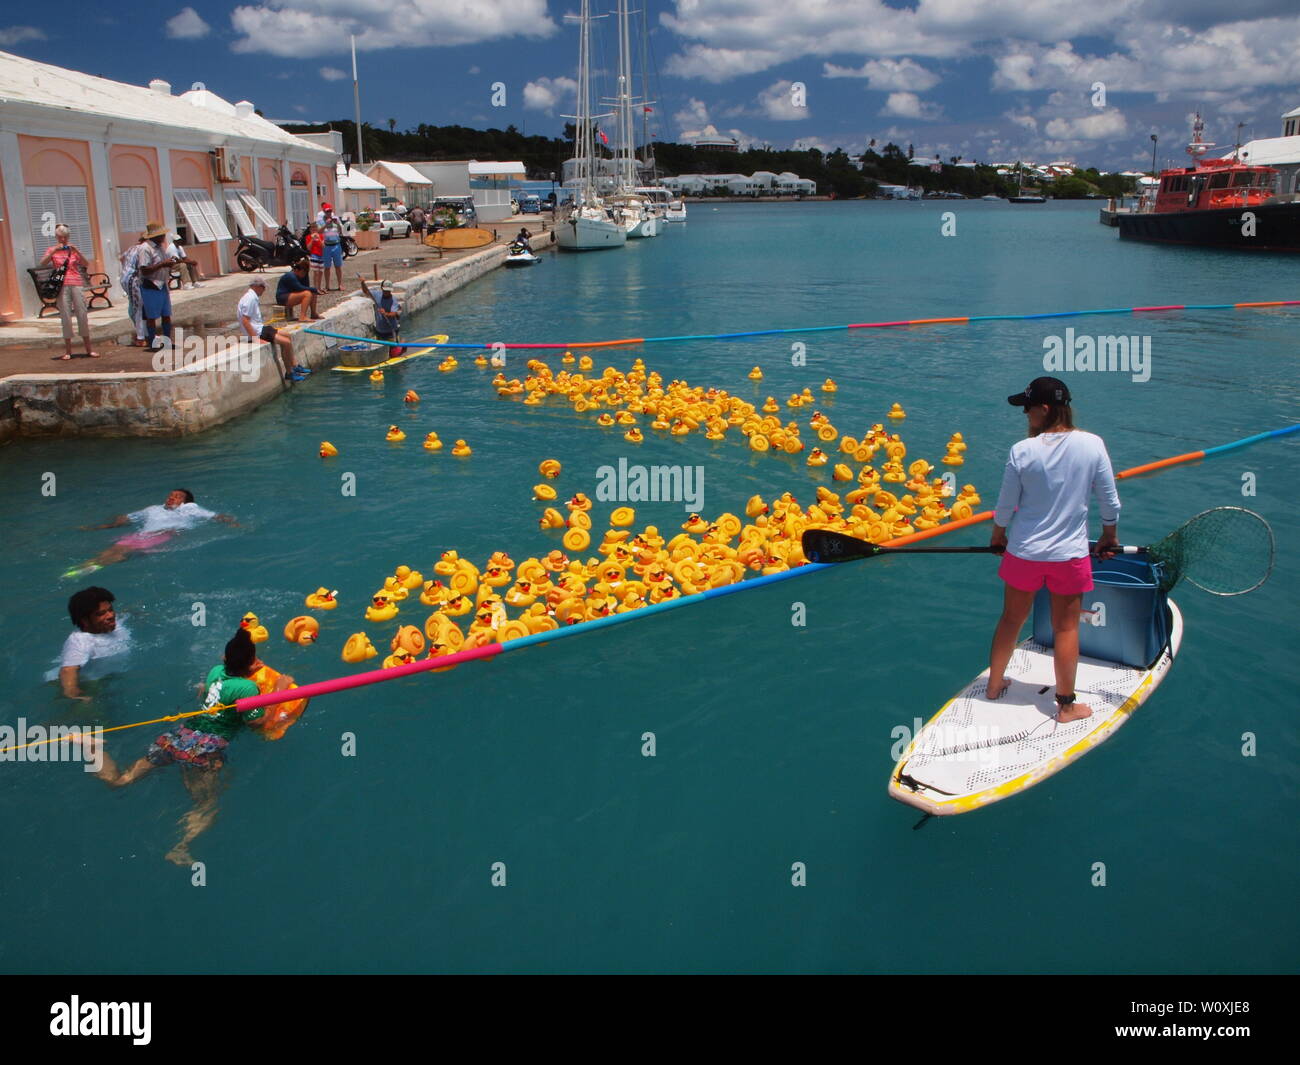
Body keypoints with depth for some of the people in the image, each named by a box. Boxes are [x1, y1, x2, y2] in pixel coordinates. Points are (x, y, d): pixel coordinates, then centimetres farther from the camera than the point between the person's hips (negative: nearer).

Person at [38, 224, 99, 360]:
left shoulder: (73, 249, 14)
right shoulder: (52, 250, 11)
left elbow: (86, 264, 0)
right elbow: (42, 264, -5)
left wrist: (76, 251, -12)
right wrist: (54, 251, -13)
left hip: (77, 283, 1)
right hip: (62, 286, -1)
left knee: (82, 315, 1)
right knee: (66, 317, -2)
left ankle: (89, 348, 6)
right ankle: (68, 350, 2)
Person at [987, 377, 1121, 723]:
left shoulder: (1022, 451, -14)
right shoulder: (1092, 444, -11)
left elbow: (1005, 506, -5)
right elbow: (1110, 501, -3)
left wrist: (998, 535, 15)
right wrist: (1109, 537, 15)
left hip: (1023, 552, 0)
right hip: (1070, 555, 0)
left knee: (1011, 619, 17)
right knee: (1066, 628, 11)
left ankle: (995, 684, 35)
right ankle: (1066, 705, 21)